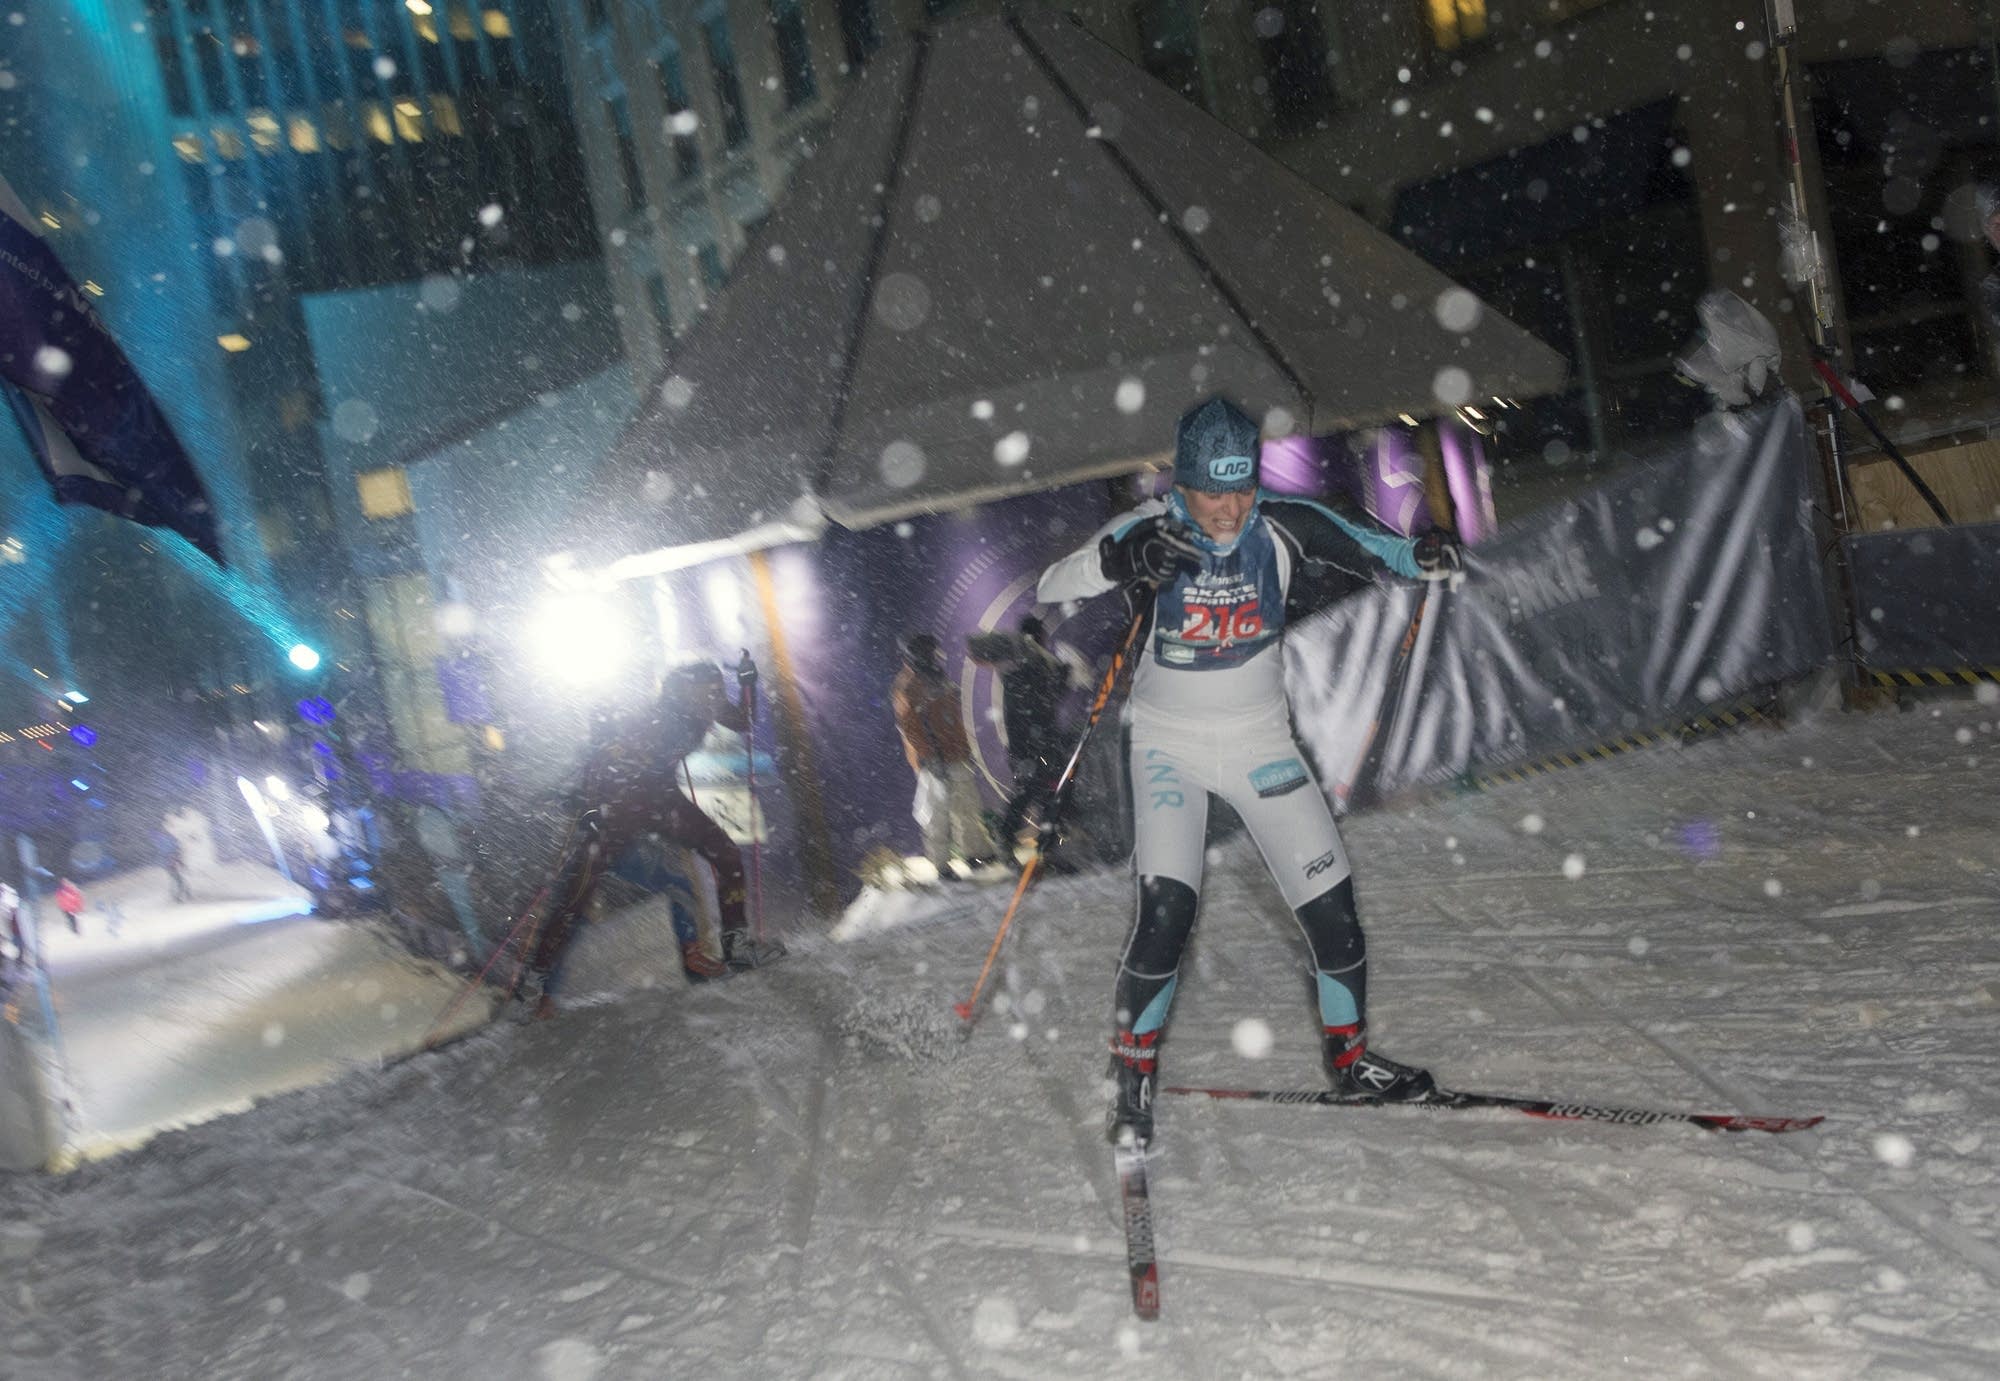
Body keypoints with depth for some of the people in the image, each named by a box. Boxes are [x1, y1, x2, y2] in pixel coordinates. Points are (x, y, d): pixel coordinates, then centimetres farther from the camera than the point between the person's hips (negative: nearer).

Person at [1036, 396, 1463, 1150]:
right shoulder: (1149, 534, -17)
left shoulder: (1282, 529, -11)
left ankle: (1350, 1055, 25)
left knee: (1330, 901, 1)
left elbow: (1372, 548, -6)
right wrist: (1121, 562, -41)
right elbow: (1050, 592, -22)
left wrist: (1425, 556, -29)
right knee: (1166, 908, -17)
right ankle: (1133, 1071, 4)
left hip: (1260, 739, 3)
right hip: (1169, 742, -3)